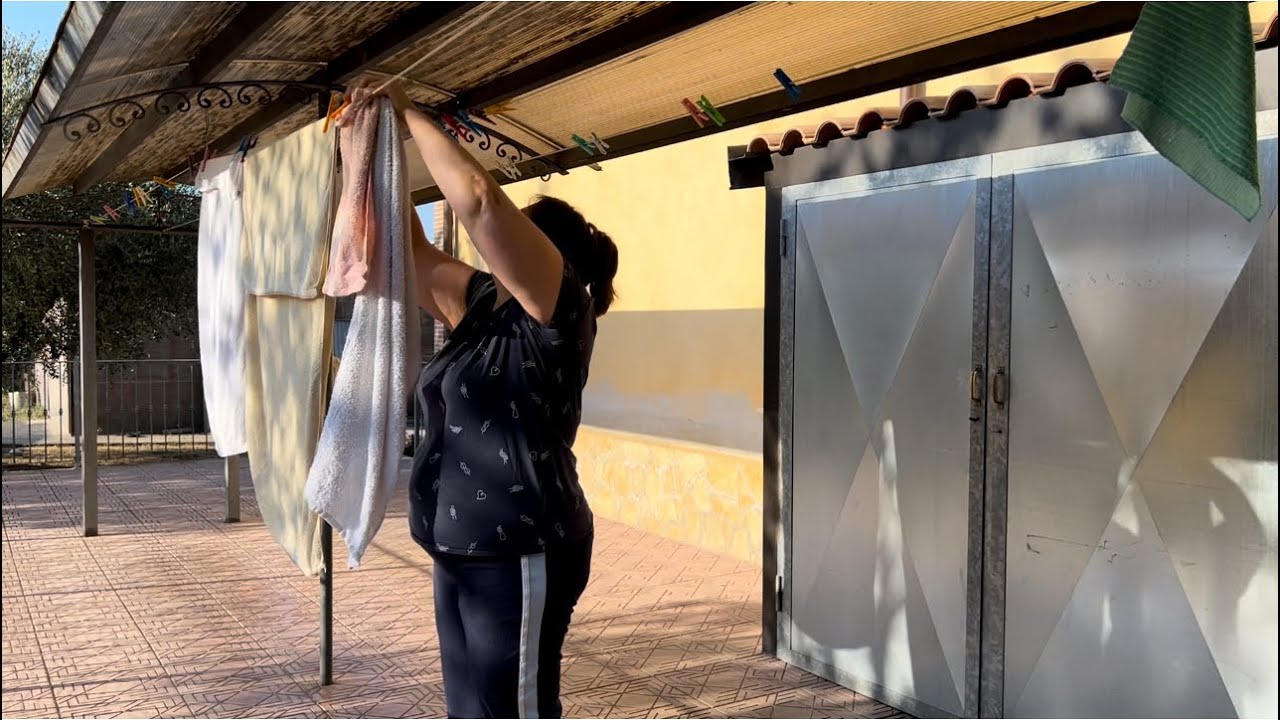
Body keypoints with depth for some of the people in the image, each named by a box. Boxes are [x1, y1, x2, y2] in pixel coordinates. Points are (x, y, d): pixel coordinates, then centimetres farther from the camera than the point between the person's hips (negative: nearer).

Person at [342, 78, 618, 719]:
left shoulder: (558, 311, -12)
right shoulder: (481, 306, 11)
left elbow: (480, 198, -21)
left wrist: (410, 115, -10)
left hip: (520, 557, -9)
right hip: (461, 553, 9)